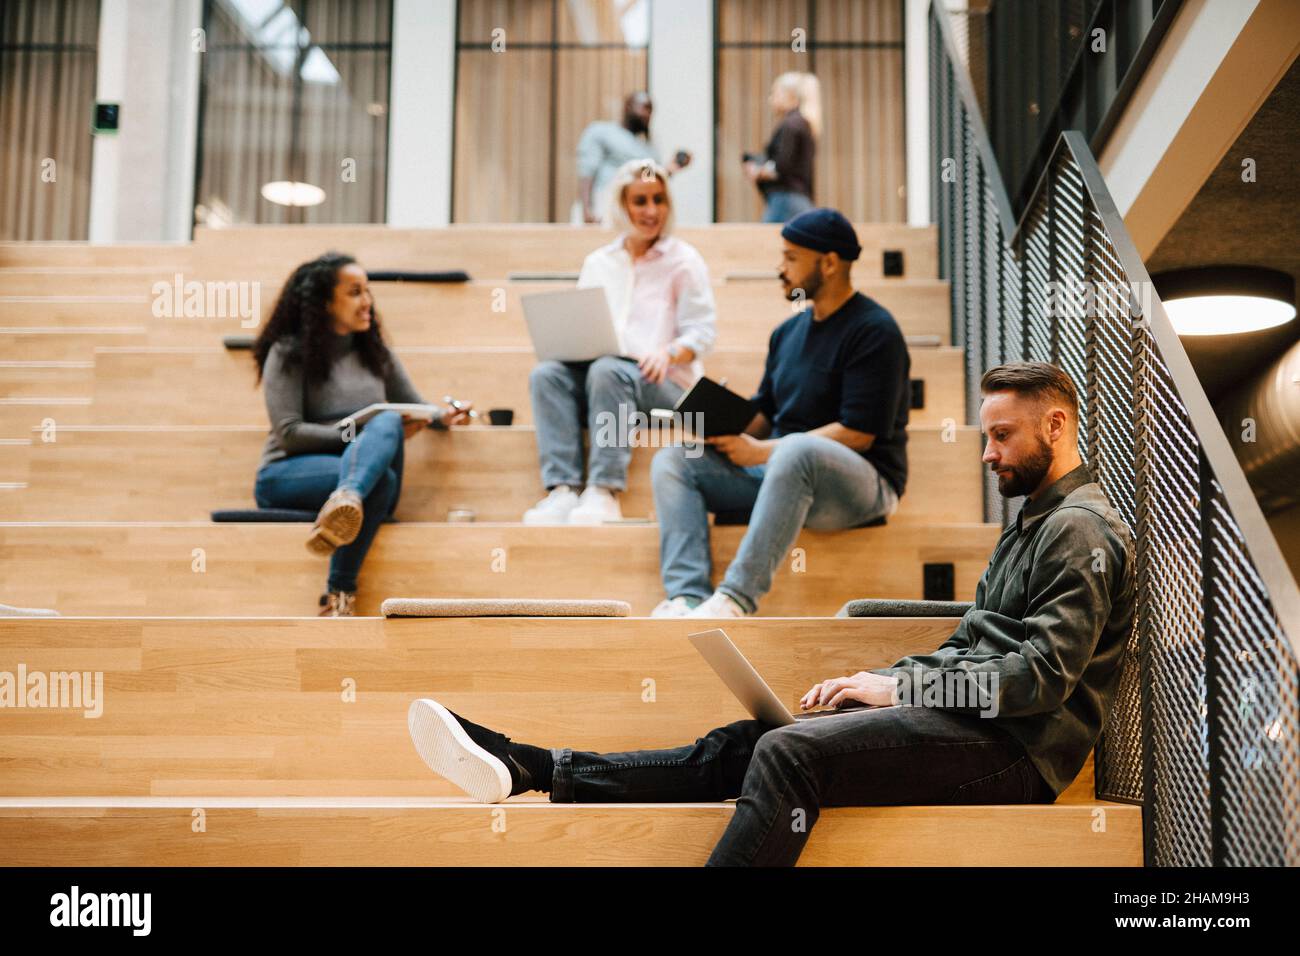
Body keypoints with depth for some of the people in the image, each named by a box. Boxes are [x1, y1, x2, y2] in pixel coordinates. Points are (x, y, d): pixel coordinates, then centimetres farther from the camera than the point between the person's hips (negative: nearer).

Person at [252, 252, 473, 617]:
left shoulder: (375, 353, 18)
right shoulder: (288, 353, 1)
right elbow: (289, 433, -9)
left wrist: (443, 416, -8)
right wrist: (360, 434, -17)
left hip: (358, 468, 4)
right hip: (289, 474, -4)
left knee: (387, 422, -31)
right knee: (381, 475, -36)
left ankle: (345, 504, -58)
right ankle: (340, 594, -53)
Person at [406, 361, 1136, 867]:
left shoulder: (1081, 530, -8)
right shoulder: (1035, 524, 24)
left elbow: (1043, 676, -18)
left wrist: (898, 686, -12)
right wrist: (875, 681, 6)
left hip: (1013, 750, -9)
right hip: (969, 723, 9)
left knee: (790, 752, -28)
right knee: (741, 747, -5)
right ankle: (524, 770, -11)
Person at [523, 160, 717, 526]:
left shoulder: (684, 260, 9)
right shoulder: (598, 263, 21)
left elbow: (701, 332, 1)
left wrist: (668, 353, -20)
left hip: (662, 382, -4)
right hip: (597, 375, 4)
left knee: (607, 371, -37)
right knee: (546, 373, -27)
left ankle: (604, 492, -40)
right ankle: (562, 490, -37)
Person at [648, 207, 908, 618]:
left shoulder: (873, 330, -8)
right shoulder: (788, 331, 17)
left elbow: (858, 432, -17)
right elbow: (763, 413, 20)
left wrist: (762, 452, -15)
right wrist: (725, 429, -3)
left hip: (862, 482, -8)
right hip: (778, 471, 8)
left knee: (794, 450, -41)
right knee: (672, 459, -7)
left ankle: (736, 598, -43)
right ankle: (688, 596, -28)